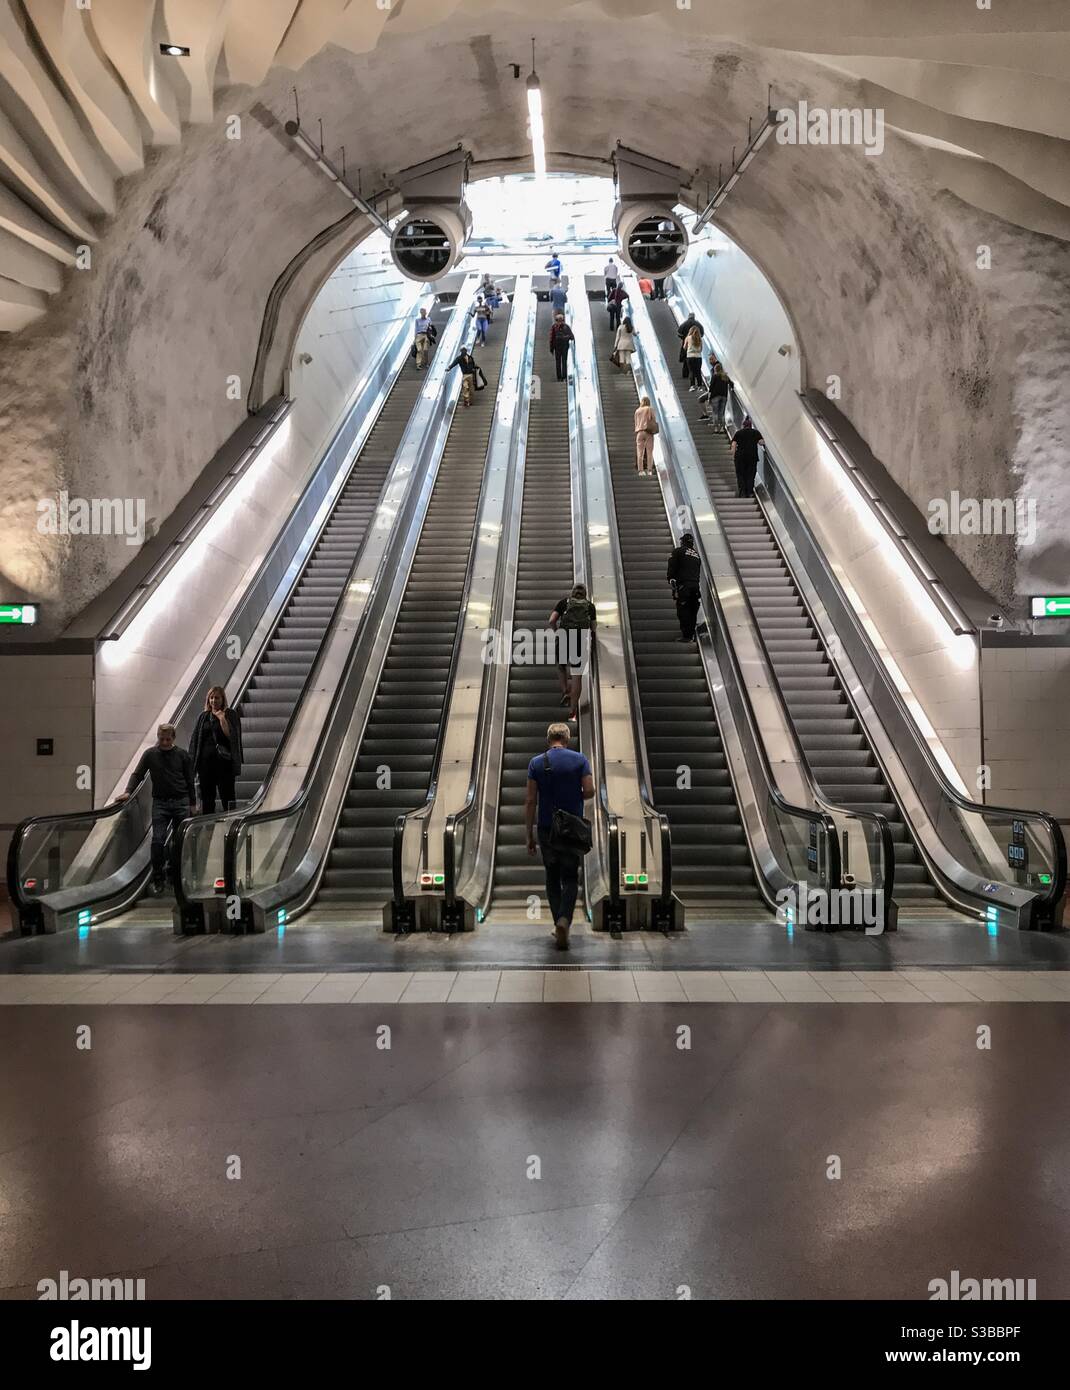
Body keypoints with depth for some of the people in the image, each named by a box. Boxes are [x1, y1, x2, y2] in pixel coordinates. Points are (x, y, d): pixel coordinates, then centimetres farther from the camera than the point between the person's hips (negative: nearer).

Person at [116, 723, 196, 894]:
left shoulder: (182, 755, 3)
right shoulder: (150, 754, 3)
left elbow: (189, 781, 8)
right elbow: (137, 774, 4)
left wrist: (193, 804, 8)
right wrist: (128, 792, -13)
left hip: (181, 802, 0)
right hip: (160, 802, 0)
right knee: (157, 840, -9)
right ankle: (158, 879, -3)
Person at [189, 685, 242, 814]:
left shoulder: (230, 714, 1)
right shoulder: (204, 716, 12)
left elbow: (230, 735, -11)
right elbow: (195, 739, 12)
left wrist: (222, 718, -14)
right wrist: (194, 762, 5)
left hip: (224, 761, -4)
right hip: (205, 761, 4)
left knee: (227, 797, -2)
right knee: (206, 798, 9)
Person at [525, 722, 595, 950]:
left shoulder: (536, 762, -1)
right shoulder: (579, 759, -2)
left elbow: (530, 801, -3)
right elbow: (589, 791, -10)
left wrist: (529, 835, 2)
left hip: (546, 829, 1)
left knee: (552, 878, 14)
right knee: (570, 878, 5)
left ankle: (560, 924, 14)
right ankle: (564, 919, -17)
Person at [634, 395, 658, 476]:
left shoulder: (637, 411, 15)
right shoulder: (650, 409, 6)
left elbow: (636, 423, 15)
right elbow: (654, 420, 3)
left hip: (639, 432, 2)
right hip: (648, 432, -2)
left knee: (640, 452, -3)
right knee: (649, 452, -3)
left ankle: (641, 470, -12)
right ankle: (649, 470, -11)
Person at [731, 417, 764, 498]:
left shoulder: (738, 433, 7)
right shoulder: (755, 432, 9)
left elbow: (733, 445, -2)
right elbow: (761, 442, -2)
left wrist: (733, 455, 3)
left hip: (740, 456, -1)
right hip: (752, 456, 1)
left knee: (740, 475, 5)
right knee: (750, 475, 7)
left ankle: (742, 493, 0)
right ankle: (750, 492, 2)